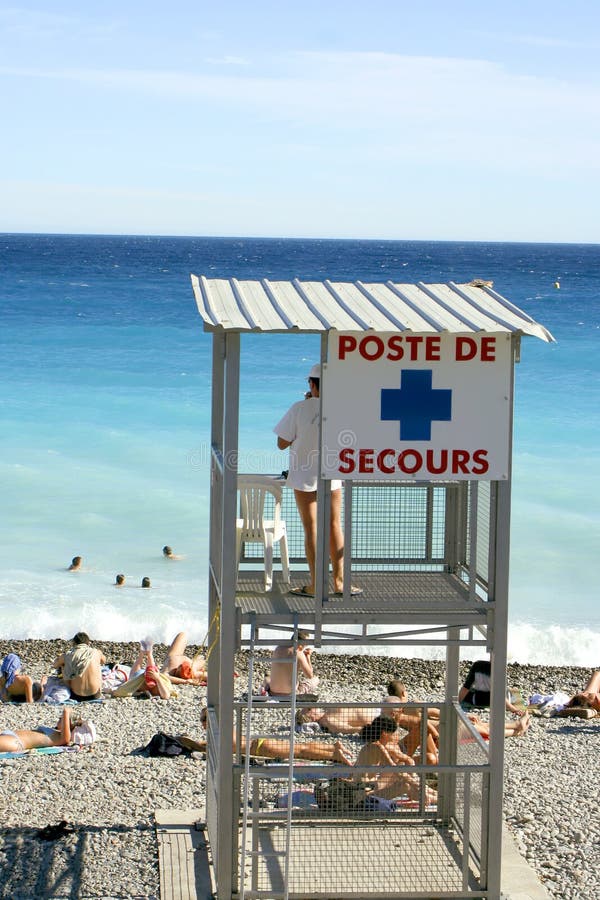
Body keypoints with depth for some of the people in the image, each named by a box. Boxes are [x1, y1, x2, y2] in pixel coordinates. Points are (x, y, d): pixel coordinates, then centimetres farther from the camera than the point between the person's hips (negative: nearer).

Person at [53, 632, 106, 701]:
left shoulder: (68, 656, -10)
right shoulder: (96, 653, -6)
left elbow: (55, 665, 12)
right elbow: (103, 660, 20)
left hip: (76, 696, -1)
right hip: (95, 695, 1)